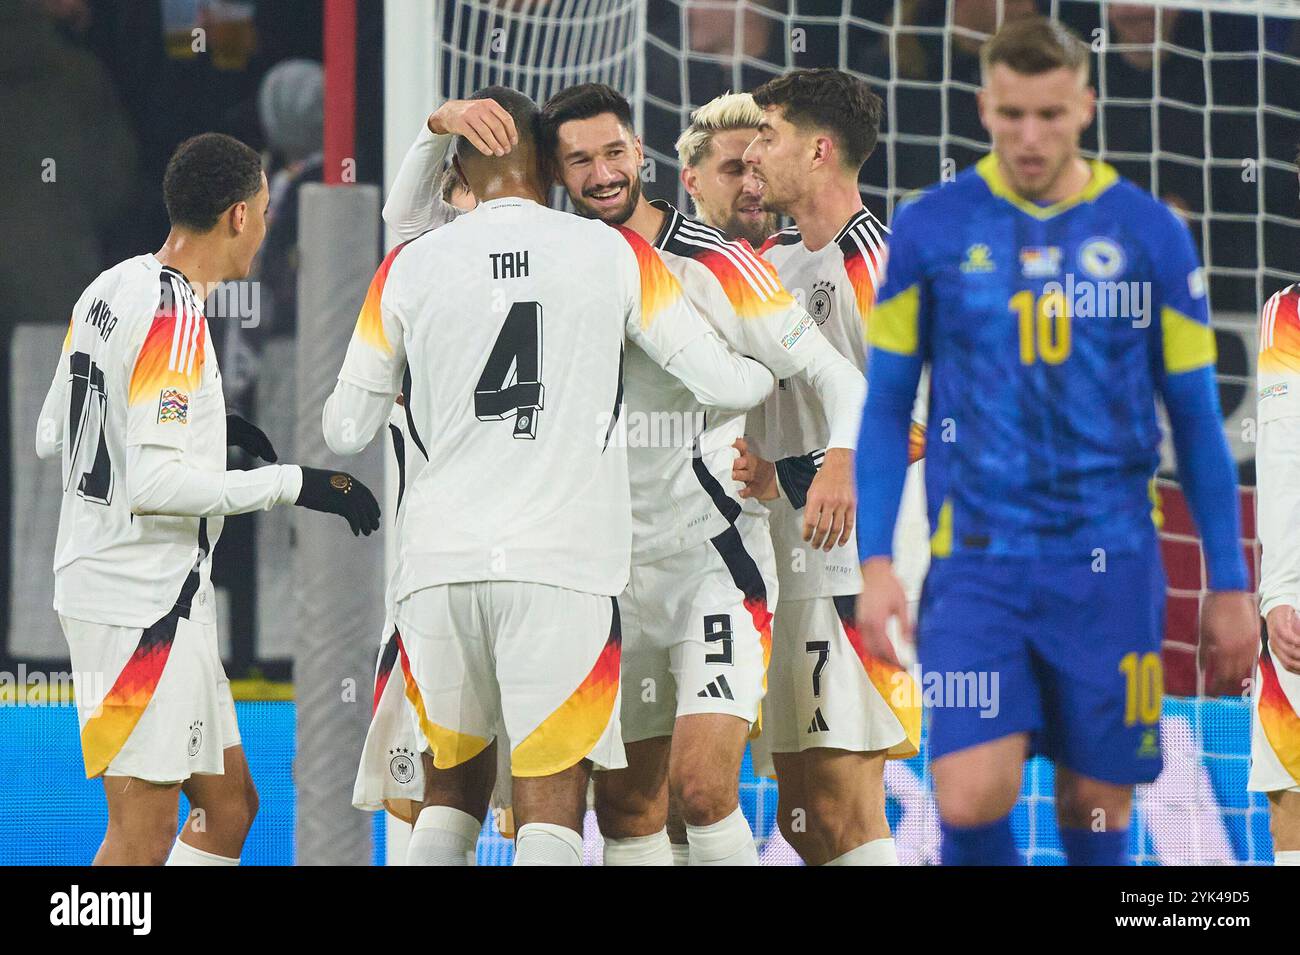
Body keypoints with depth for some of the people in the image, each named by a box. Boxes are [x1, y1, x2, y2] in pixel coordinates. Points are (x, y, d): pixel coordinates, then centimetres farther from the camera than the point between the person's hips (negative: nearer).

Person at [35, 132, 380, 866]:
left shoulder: (113, 289, 9)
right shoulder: (175, 316, -18)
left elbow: (54, 434, 19)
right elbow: (153, 483, -25)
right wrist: (293, 485, -20)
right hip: (145, 596, -10)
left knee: (230, 805, 15)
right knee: (144, 838, -8)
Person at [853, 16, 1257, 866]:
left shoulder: (1149, 234, 2)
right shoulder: (931, 230, 2)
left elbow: (1198, 417, 8)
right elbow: (888, 404, 8)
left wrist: (1229, 584, 7)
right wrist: (875, 561, -1)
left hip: (1109, 567, 1)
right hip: (975, 565, -1)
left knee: (1096, 807, 4)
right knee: (972, 800, -16)